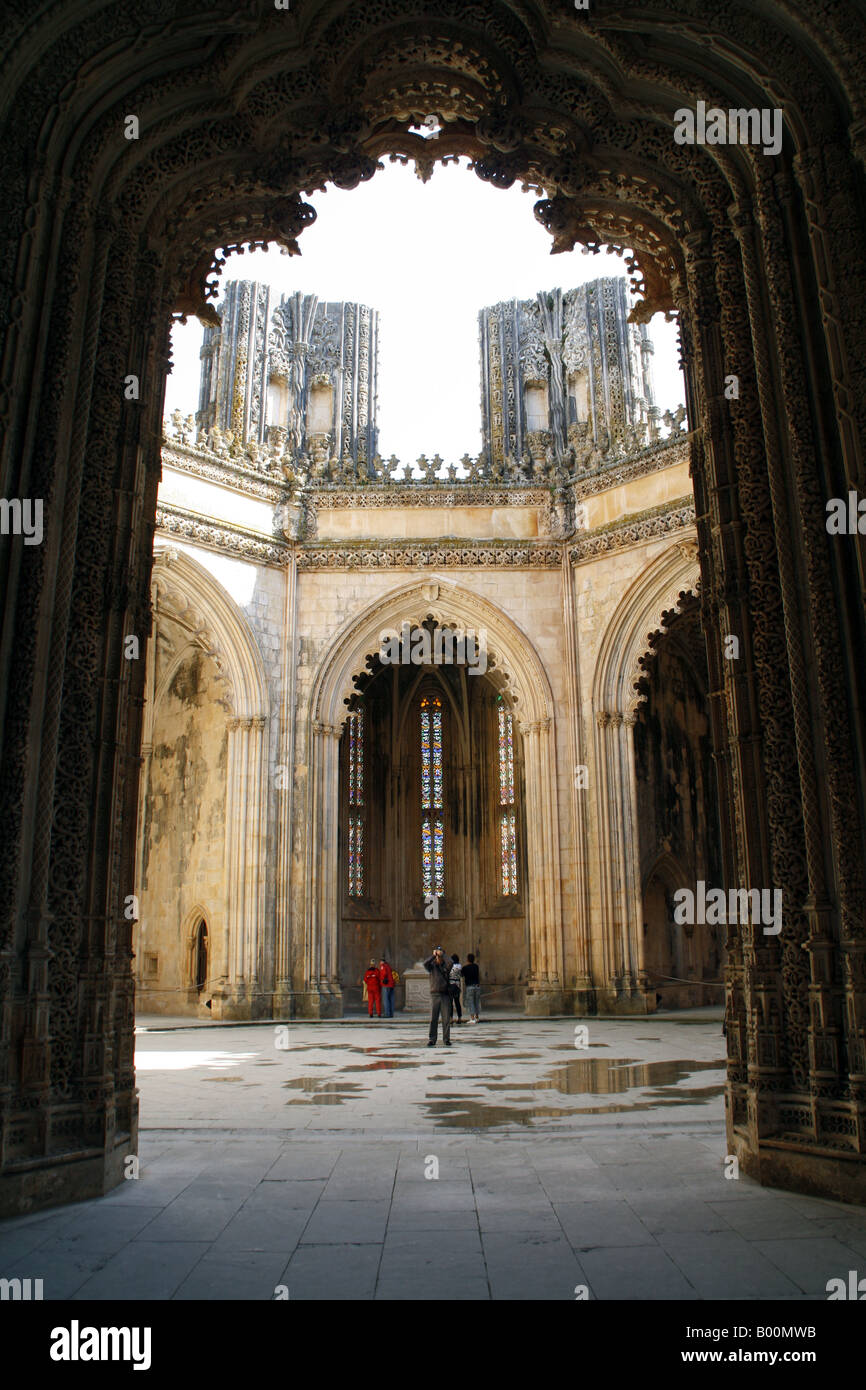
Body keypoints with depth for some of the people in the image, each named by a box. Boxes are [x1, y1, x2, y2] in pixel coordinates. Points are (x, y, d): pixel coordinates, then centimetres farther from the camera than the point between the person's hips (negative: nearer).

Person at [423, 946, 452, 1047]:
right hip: (435, 994, -1)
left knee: (446, 1019, 1)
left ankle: (446, 1039, 9)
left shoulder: (446, 965, 9)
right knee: (433, 1019, -1)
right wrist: (434, 955, -10)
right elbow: (425, 964, -16)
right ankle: (432, 1040, 6)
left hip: (445, 995, 1)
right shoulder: (432, 966, 4)